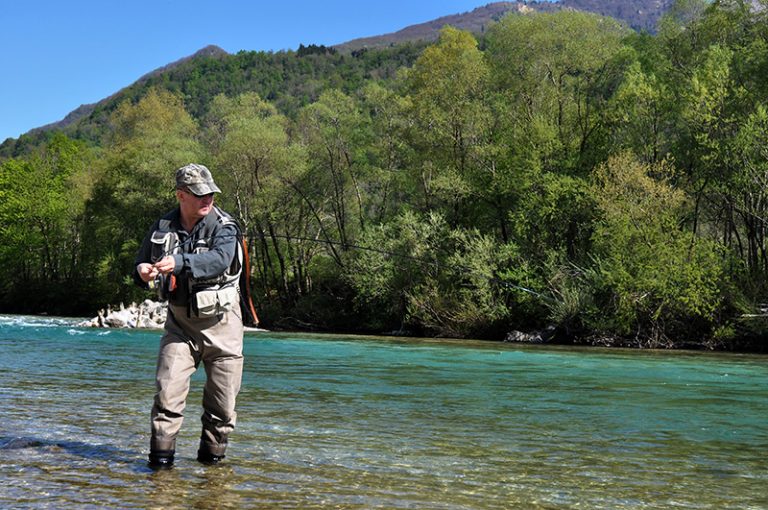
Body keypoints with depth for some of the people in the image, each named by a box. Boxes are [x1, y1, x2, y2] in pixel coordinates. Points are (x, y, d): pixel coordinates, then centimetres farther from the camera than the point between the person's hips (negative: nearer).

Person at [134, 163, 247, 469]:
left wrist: (179, 263, -42)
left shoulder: (223, 226, -9)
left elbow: (219, 260, -28)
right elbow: (141, 263, 11)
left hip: (221, 322, -2)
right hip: (180, 322, 2)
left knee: (222, 398, 4)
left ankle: (212, 454, 21)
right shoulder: (162, 227, 3)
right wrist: (143, 272, -14)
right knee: (167, 389, -11)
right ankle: (161, 454, -2)